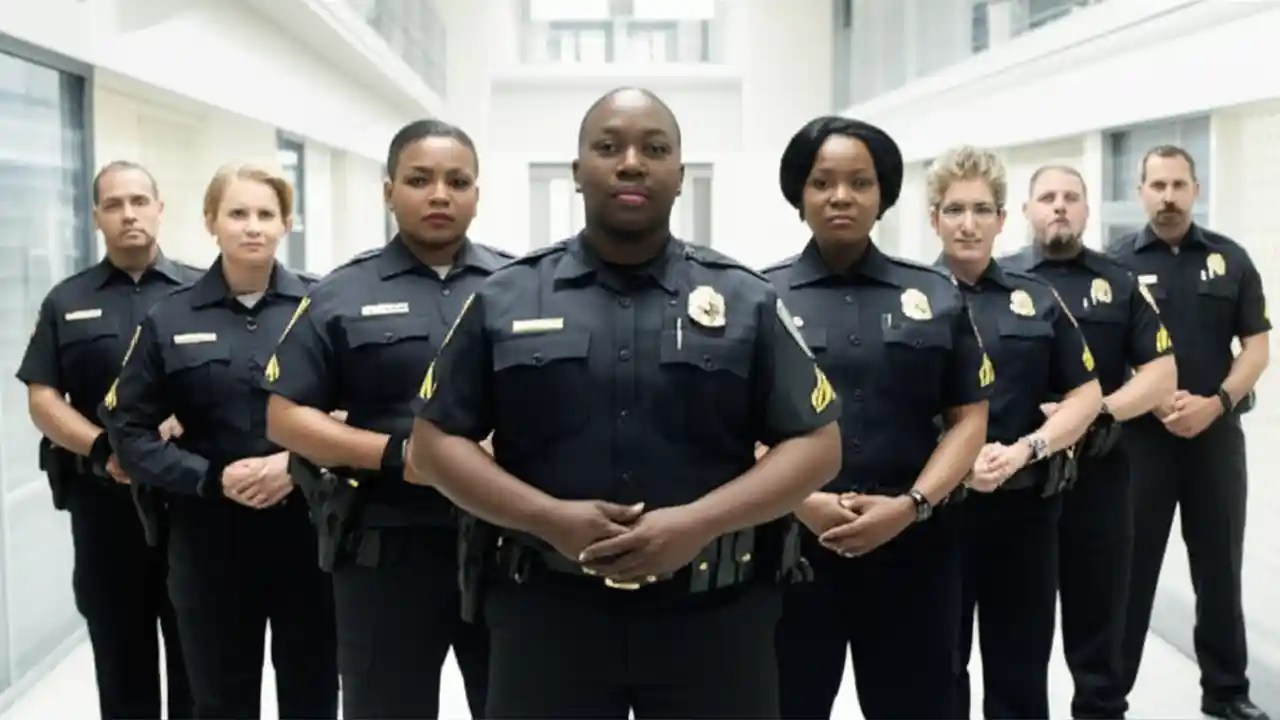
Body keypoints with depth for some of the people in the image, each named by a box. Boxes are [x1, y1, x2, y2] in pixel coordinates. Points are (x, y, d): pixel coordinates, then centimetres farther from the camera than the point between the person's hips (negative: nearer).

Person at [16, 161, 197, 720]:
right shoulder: (66, 302, 9)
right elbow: (42, 399, 5)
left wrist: (179, 425, -17)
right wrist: (104, 450, -12)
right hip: (103, 498, 1)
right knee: (120, 654, 9)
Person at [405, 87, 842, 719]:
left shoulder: (747, 300, 4)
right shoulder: (505, 299, 5)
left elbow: (816, 445, 1)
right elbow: (433, 443, 4)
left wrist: (698, 522, -13)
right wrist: (548, 517, -11)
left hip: (712, 618, 0)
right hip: (547, 613, 0)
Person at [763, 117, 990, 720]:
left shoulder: (936, 295, 9)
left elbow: (968, 419, 5)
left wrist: (912, 506, -10)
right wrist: (800, 501, -15)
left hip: (912, 549, 2)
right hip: (792, 546, -1)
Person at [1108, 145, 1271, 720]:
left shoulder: (1230, 259, 5)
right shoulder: (1118, 262, 0)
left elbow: (1256, 346, 4)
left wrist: (1216, 403, -11)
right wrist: (1155, 403, -14)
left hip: (1216, 433, 2)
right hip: (1139, 435, -2)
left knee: (1220, 568, 10)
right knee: (1130, 569, 4)